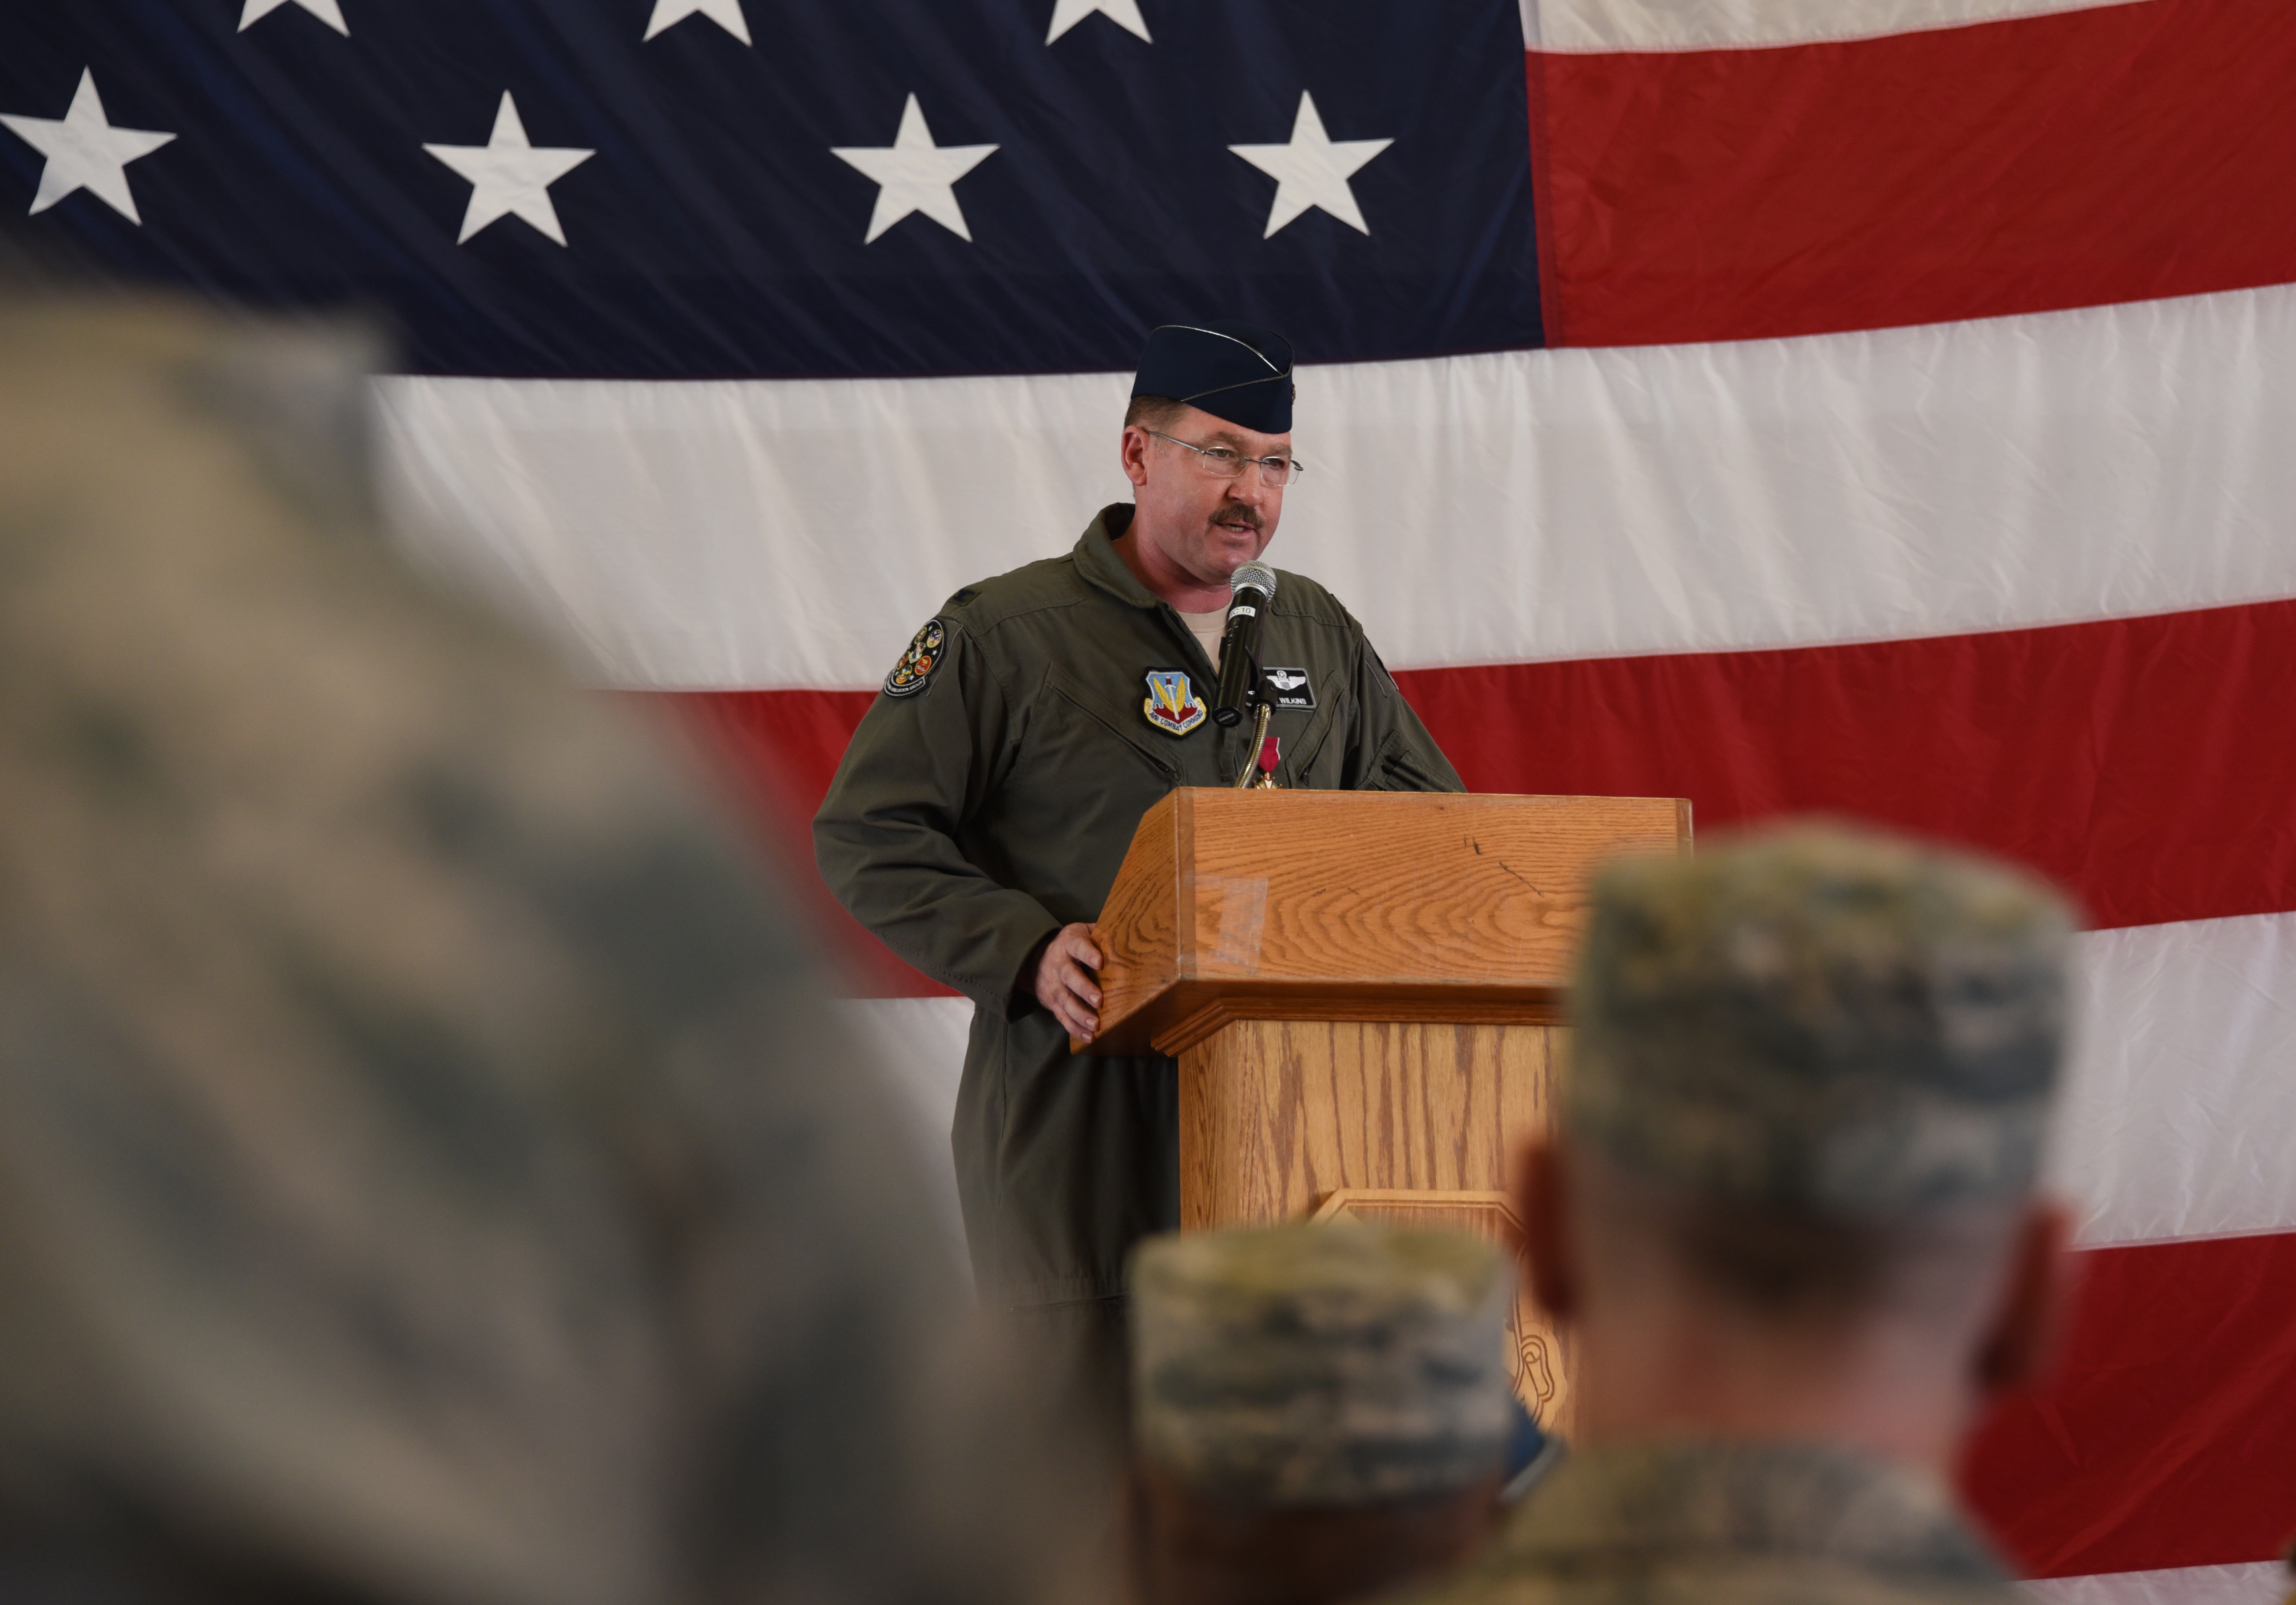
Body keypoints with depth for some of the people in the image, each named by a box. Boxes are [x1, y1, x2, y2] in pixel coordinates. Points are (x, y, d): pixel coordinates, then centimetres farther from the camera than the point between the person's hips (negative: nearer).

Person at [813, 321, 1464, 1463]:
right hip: (1071, 1116, -4)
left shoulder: (1319, 634, 17)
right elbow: (867, 836, -2)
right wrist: (1024, 951, -15)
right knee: (1082, 1460, -6)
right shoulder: (1001, 635, 1)